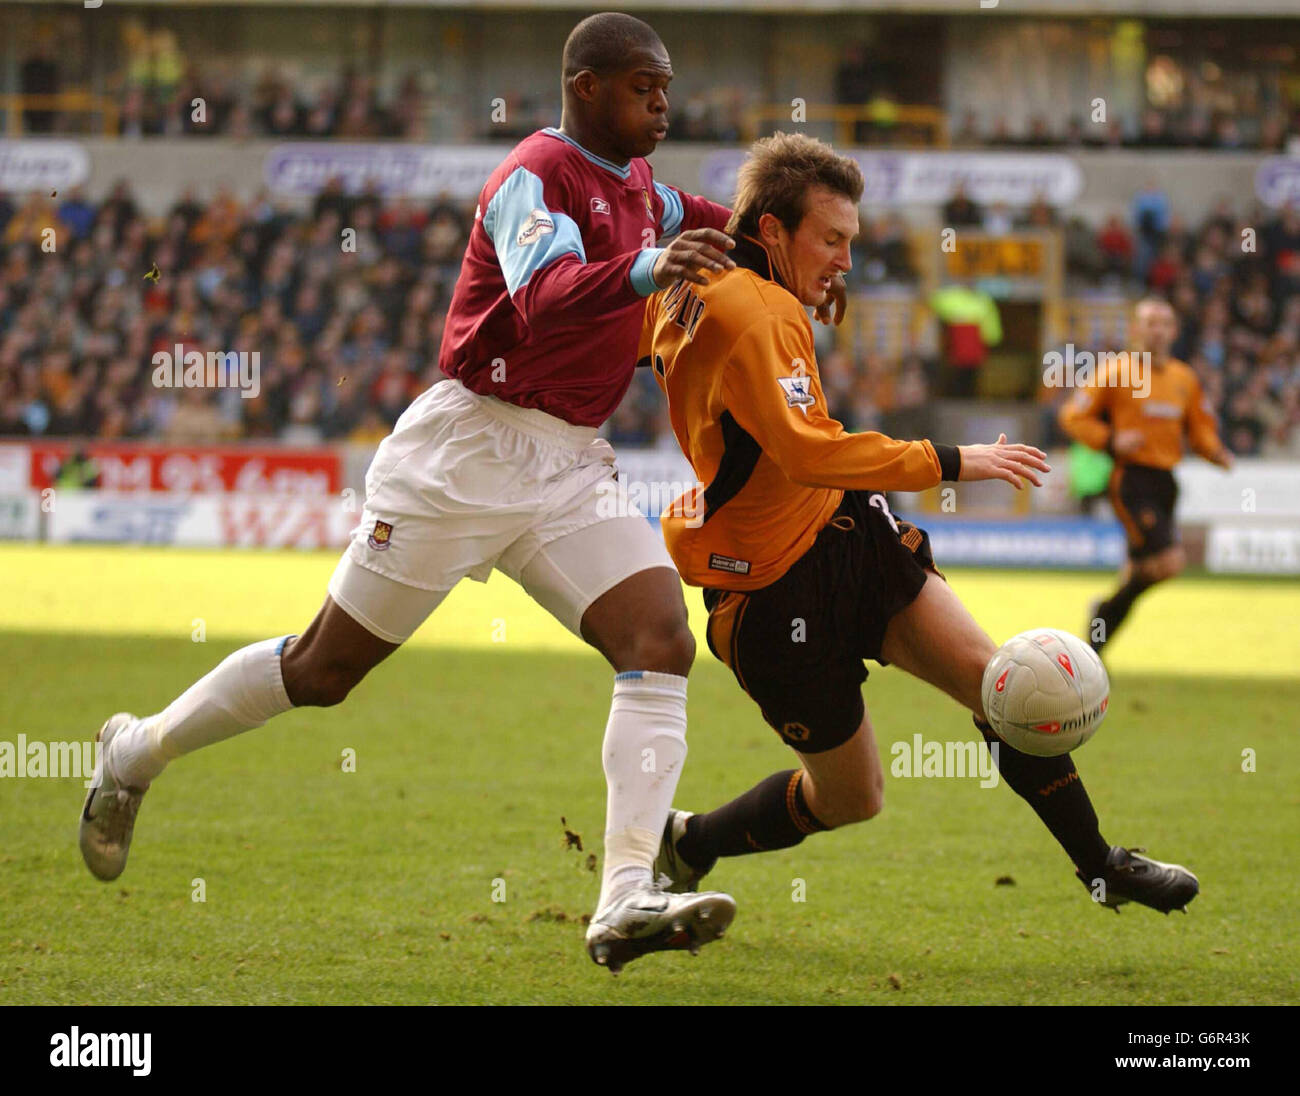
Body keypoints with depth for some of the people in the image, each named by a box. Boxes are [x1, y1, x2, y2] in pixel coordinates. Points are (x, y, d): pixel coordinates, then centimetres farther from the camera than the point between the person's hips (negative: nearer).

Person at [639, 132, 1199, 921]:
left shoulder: (700, 289, 6)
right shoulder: (744, 310, -24)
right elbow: (804, 450, -32)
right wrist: (947, 463, -28)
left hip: (847, 531, 10)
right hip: (780, 586, -10)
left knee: (995, 680, -3)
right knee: (852, 796, 2)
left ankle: (1101, 865, 4)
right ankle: (687, 842, 25)